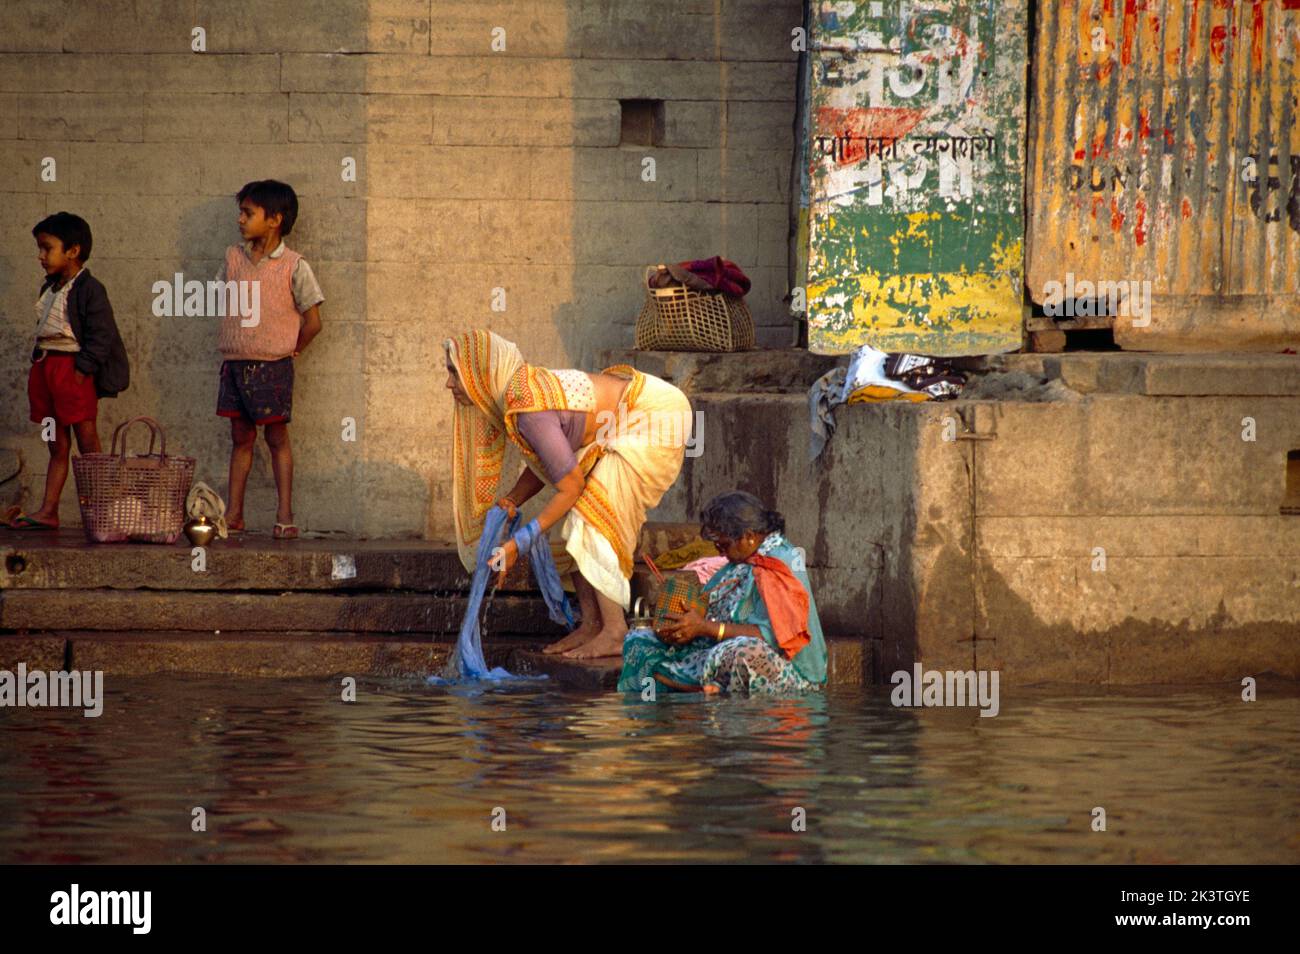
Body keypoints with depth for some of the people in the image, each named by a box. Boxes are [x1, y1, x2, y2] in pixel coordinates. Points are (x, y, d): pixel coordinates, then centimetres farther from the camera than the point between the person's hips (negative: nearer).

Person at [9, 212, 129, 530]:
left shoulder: (89, 289, -11)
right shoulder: (50, 289, 15)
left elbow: (101, 335, -15)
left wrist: (82, 369, -20)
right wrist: (39, 362, 13)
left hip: (73, 368, -9)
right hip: (45, 366, 9)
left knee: (88, 444, -4)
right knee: (57, 447, 10)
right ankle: (48, 511, 10)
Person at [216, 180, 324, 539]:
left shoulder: (294, 267, -9)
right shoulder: (233, 259, 6)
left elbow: (312, 321, -5)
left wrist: (291, 350, 0)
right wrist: (232, 347, 11)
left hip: (272, 365, -4)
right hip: (235, 362, 4)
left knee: (277, 438, 1)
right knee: (241, 439, 9)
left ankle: (285, 515, 4)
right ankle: (233, 513, 12)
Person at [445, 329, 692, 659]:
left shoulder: (527, 409, -29)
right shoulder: (518, 389, 0)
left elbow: (570, 485, -25)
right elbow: (542, 466, 10)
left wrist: (519, 543, -23)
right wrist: (511, 501, -9)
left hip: (653, 417, -10)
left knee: (591, 519, -15)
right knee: (577, 522, 6)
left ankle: (614, 632, -13)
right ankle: (591, 625, 8)